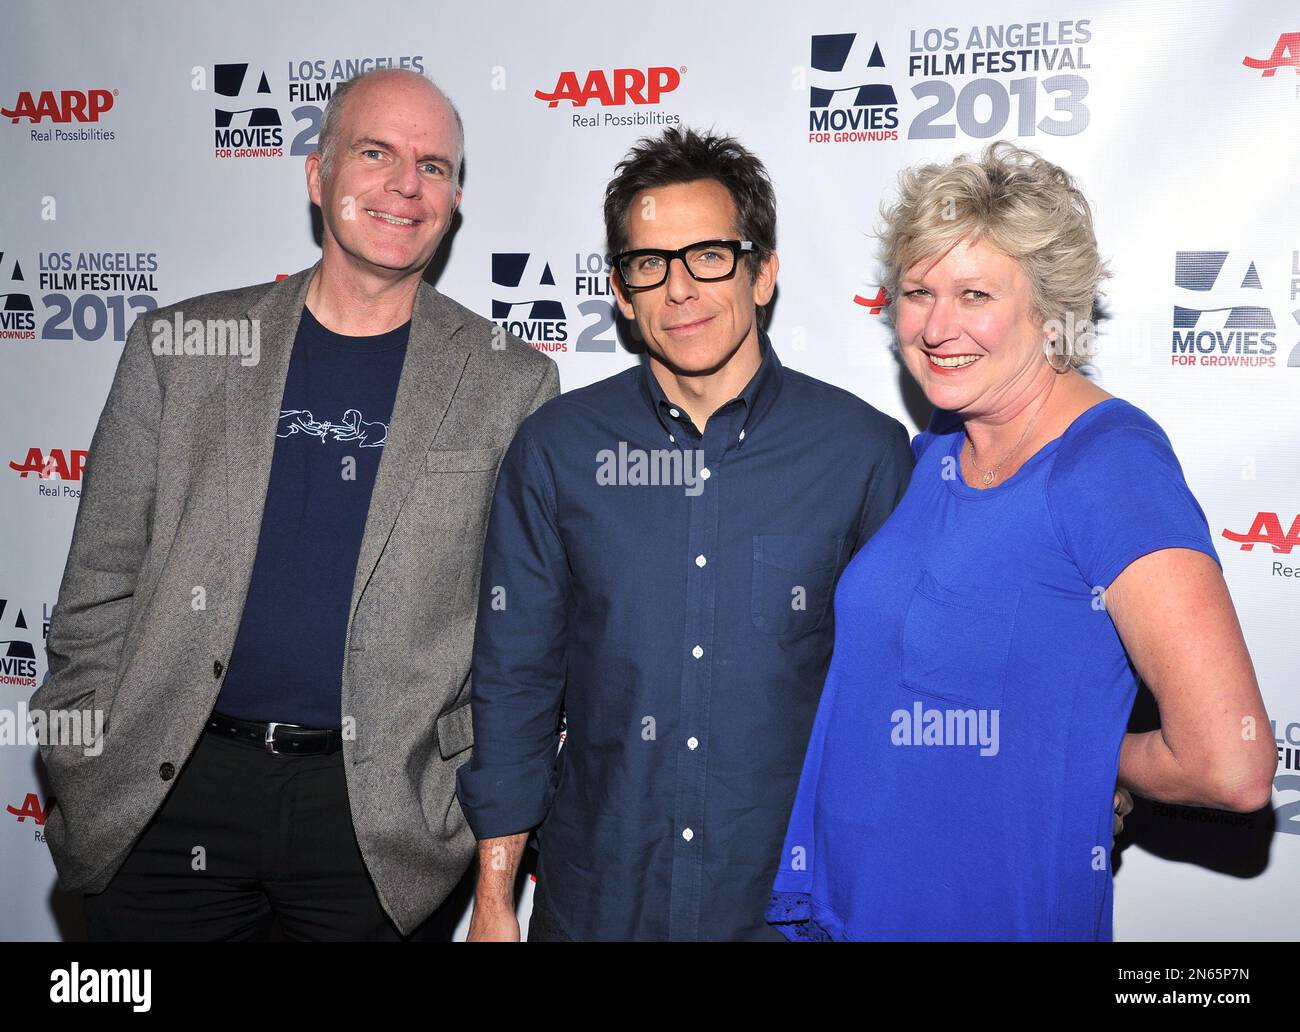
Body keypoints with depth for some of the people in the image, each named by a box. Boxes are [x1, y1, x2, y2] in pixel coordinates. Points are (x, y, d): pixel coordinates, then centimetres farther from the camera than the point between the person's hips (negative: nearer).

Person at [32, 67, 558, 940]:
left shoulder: (511, 384, 0)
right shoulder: (177, 347, 4)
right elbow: (101, 588, 5)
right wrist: (83, 784, 1)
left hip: (382, 818, -1)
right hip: (168, 799, 1)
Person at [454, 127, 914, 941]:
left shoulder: (866, 449, -7)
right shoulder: (557, 448, -4)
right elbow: (514, 676, 1)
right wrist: (494, 897, 1)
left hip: (792, 894, -1)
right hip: (594, 896, 1)